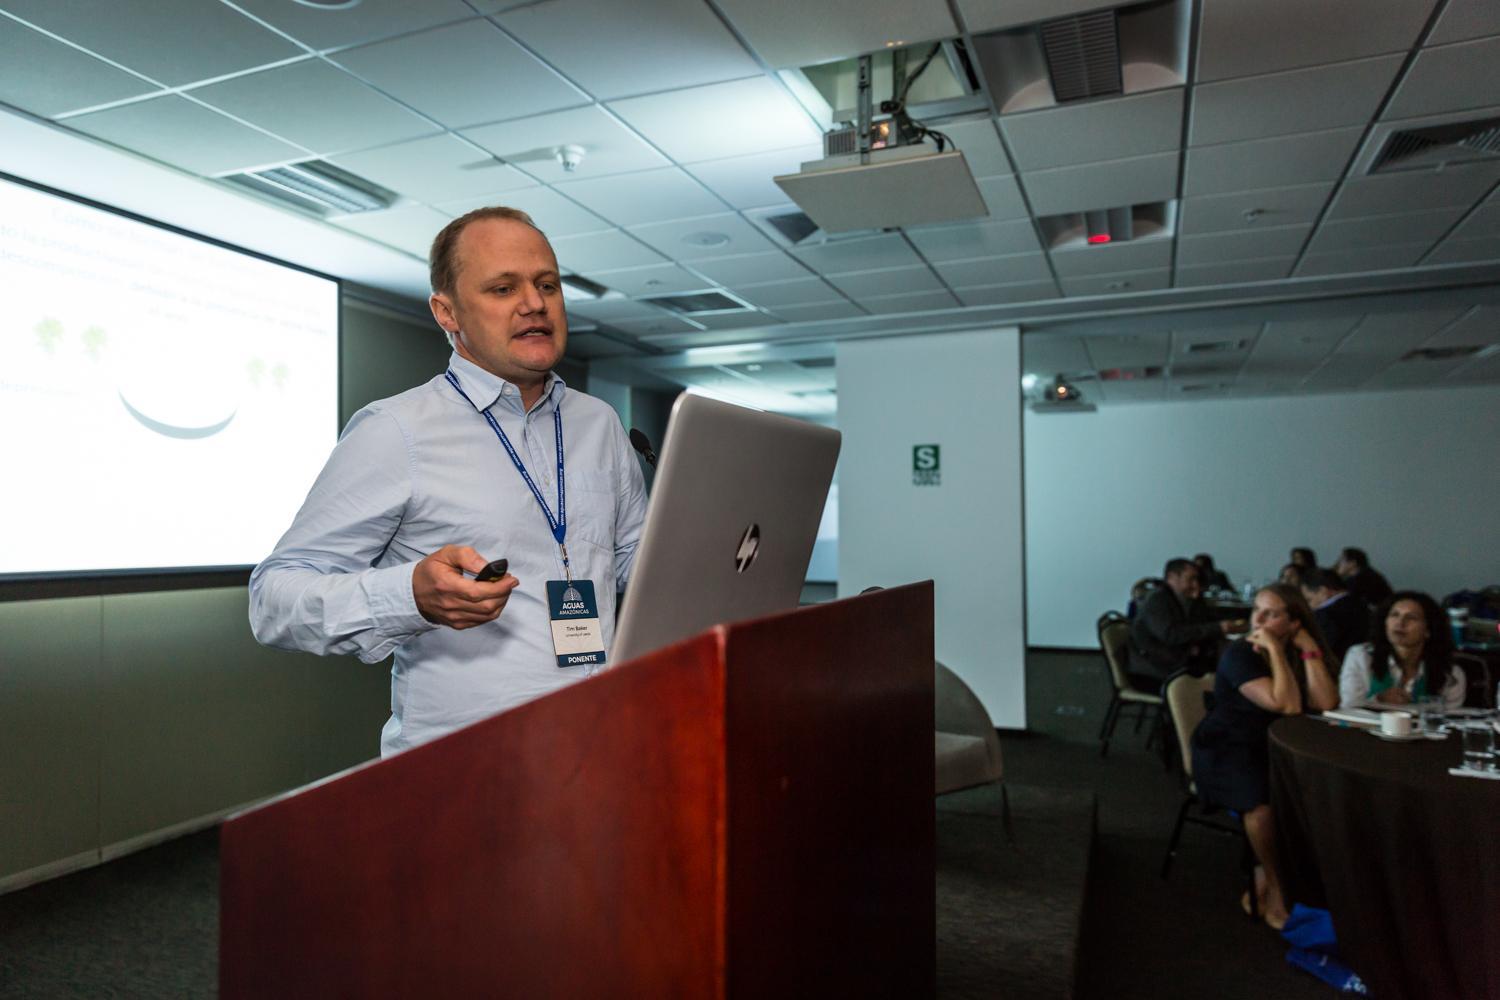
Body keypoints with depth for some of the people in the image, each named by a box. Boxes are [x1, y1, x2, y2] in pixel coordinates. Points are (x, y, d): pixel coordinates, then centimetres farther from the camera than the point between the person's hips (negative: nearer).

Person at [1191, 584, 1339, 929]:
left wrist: (1309, 651, -14)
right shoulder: (1239, 654, -15)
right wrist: (1275, 652, -23)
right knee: (1265, 803, -33)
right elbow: (1287, 705, -27)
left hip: (1275, 750, 6)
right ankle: (1276, 887, -5)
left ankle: (1266, 875, -3)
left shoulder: (1301, 654, 3)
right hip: (1224, 750, -6)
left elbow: (1326, 705, -15)